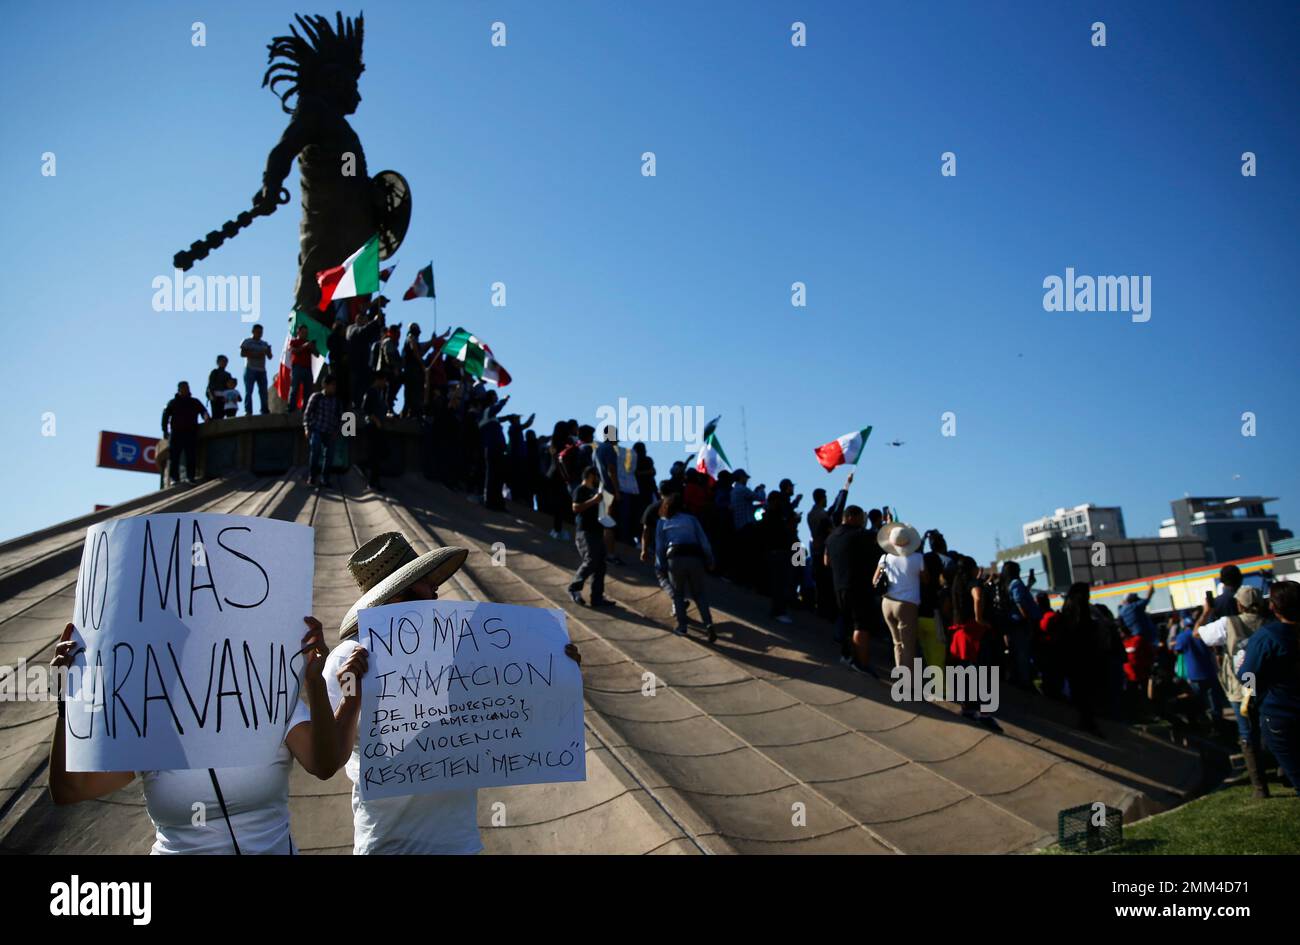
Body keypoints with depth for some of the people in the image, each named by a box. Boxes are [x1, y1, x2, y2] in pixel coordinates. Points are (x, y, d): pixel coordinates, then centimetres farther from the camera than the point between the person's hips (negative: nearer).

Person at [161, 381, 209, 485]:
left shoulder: (195, 402, 16)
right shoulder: (172, 402, 14)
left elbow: (203, 410, 4)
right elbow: (165, 416, 9)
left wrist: (206, 416, -21)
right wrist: (165, 430, -3)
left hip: (191, 433, 0)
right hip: (176, 433, 0)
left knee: (191, 457, -5)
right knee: (174, 457, -4)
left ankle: (190, 476, -5)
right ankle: (174, 478, -3)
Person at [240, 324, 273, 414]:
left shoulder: (264, 344, 19)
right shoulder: (247, 342, 7)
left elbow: (269, 357, 14)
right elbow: (242, 354, -6)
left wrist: (269, 351, -9)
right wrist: (256, 355, -16)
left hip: (262, 370, 4)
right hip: (250, 369, -4)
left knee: (263, 391, -2)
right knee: (248, 391, -7)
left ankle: (264, 410, 0)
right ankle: (248, 411, -9)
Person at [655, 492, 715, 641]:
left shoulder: (662, 522, 16)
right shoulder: (691, 519, 16)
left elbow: (659, 547, 12)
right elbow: (704, 542, 10)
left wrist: (661, 567, 17)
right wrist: (709, 561, 13)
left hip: (675, 559, -1)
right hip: (695, 558, 1)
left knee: (678, 594, 16)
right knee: (699, 594, 10)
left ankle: (682, 627, 8)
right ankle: (708, 624, -7)